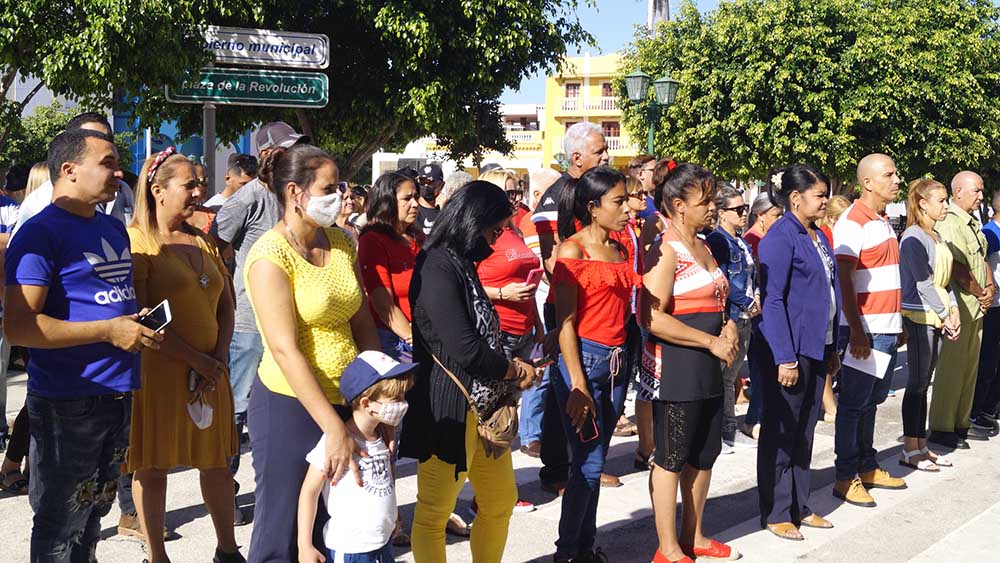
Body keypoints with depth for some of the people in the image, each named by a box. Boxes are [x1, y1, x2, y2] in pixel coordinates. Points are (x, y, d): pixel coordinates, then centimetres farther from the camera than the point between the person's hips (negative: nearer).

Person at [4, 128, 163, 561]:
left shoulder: (114, 228, 12)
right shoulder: (40, 233, -14)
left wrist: (140, 323, 8)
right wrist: (109, 331, -23)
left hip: (117, 395, 8)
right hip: (66, 406, -8)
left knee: (94, 514, 21)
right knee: (61, 528, 2)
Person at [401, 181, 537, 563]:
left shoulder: (462, 265, 12)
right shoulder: (438, 268, -18)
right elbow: (465, 350, -23)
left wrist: (510, 369, -4)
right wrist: (517, 370, -7)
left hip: (484, 409, 10)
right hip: (448, 411, -10)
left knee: (500, 503, 18)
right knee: (433, 513, 5)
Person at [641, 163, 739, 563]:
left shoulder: (703, 247, 14)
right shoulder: (666, 250, -14)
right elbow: (651, 317, -22)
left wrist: (728, 326, 4)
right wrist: (711, 342, -19)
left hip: (707, 366, 9)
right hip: (675, 365, -9)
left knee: (704, 454, 16)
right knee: (672, 458, 1)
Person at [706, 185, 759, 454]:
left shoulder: (742, 243, 16)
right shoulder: (717, 241, -11)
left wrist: (756, 296, 2)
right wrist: (748, 303, -11)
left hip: (745, 318, 9)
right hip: (728, 318, -9)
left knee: (731, 376, 13)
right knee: (724, 379, -4)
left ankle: (730, 433, 19)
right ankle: (725, 434, 3)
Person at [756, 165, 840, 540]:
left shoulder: (819, 237, 12)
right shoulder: (781, 237, -14)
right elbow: (772, 299, -18)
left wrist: (832, 347, 15)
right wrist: (785, 358, -20)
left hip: (817, 348, 8)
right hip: (789, 349, -8)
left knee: (805, 430, 15)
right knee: (780, 432, 2)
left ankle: (799, 505, 25)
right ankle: (775, 513, 11)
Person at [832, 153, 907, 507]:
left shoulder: (884, 222, 15)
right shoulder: (853, 222, -12)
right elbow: (844, 281, -17)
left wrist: (898, 324, 18)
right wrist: (856, 332, -21)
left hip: (888, 329, 8)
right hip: (865, 329, -8)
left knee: (871, 401, 15)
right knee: (854, 404, -1)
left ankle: (868, 467, 25)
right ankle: (845, 478, 5)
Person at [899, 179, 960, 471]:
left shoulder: (936, 236, 15)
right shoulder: (914, 237, -13)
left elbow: (944, 278, 17)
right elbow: (923, 284, -16)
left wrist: (954, 310, 4)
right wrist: (945, 316, -12)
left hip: (938, 319, 8)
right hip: (919, 317, -8)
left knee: (924, 382, 12)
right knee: (918, 383, -4)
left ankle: (921, 446, 18)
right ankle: (910, 450, 3)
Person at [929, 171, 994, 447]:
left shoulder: (973, 223, 17)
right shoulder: (948, 223, -14)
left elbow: (982, 260, 21)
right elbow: (958, 269, -19)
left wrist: (990, 287, 3)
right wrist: (981, 293, -8)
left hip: (976, 308, 9)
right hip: (958, 307, -9)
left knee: (970, 367, 13)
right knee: (951, 368, -6)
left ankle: (961, 423, 22)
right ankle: (940, 428, 0)